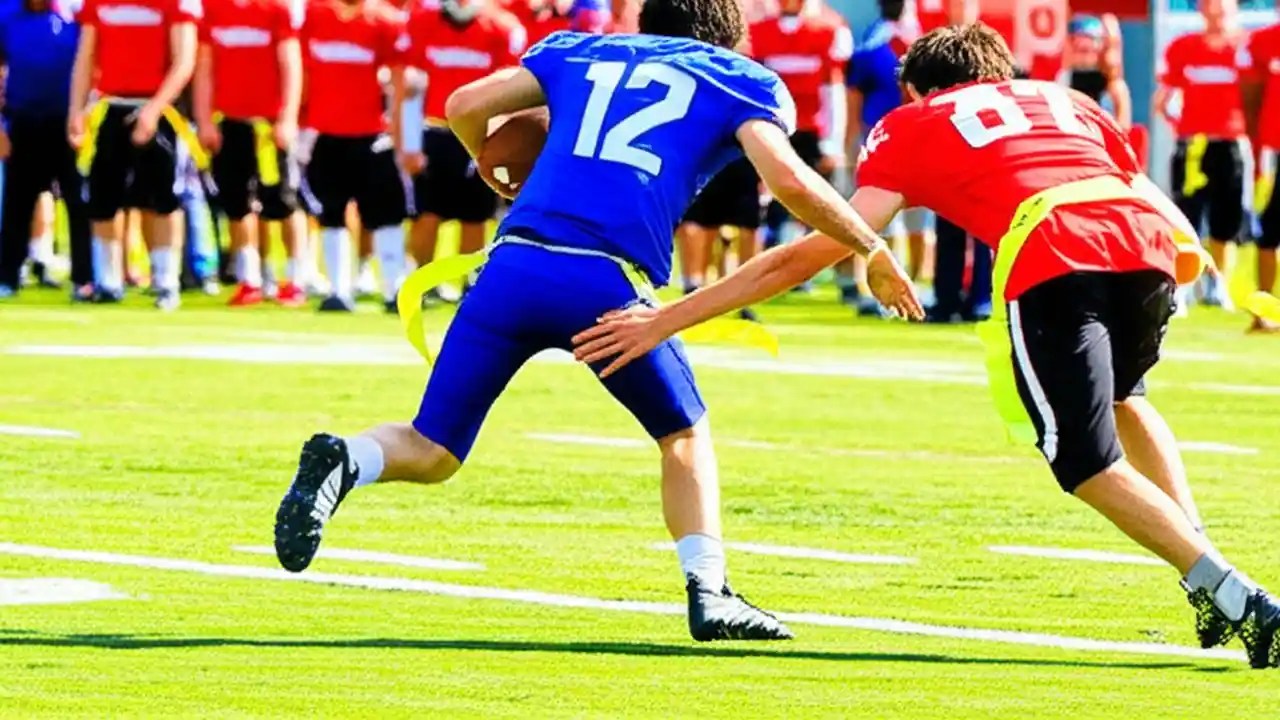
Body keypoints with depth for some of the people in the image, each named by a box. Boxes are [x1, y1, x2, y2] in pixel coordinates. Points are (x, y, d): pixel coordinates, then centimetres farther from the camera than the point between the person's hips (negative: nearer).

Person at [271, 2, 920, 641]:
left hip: (513, 266, 2)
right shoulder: (738, 82, 18)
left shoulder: (579, 52, 28)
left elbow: (464, 106, 20)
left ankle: (346, 462, -21)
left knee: (431, 453, 10)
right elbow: (788, 179, 2)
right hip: (606, 286, -2)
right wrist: (872, 248, 13)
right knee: (684, 435, 23)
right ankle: (709, 592, 11)